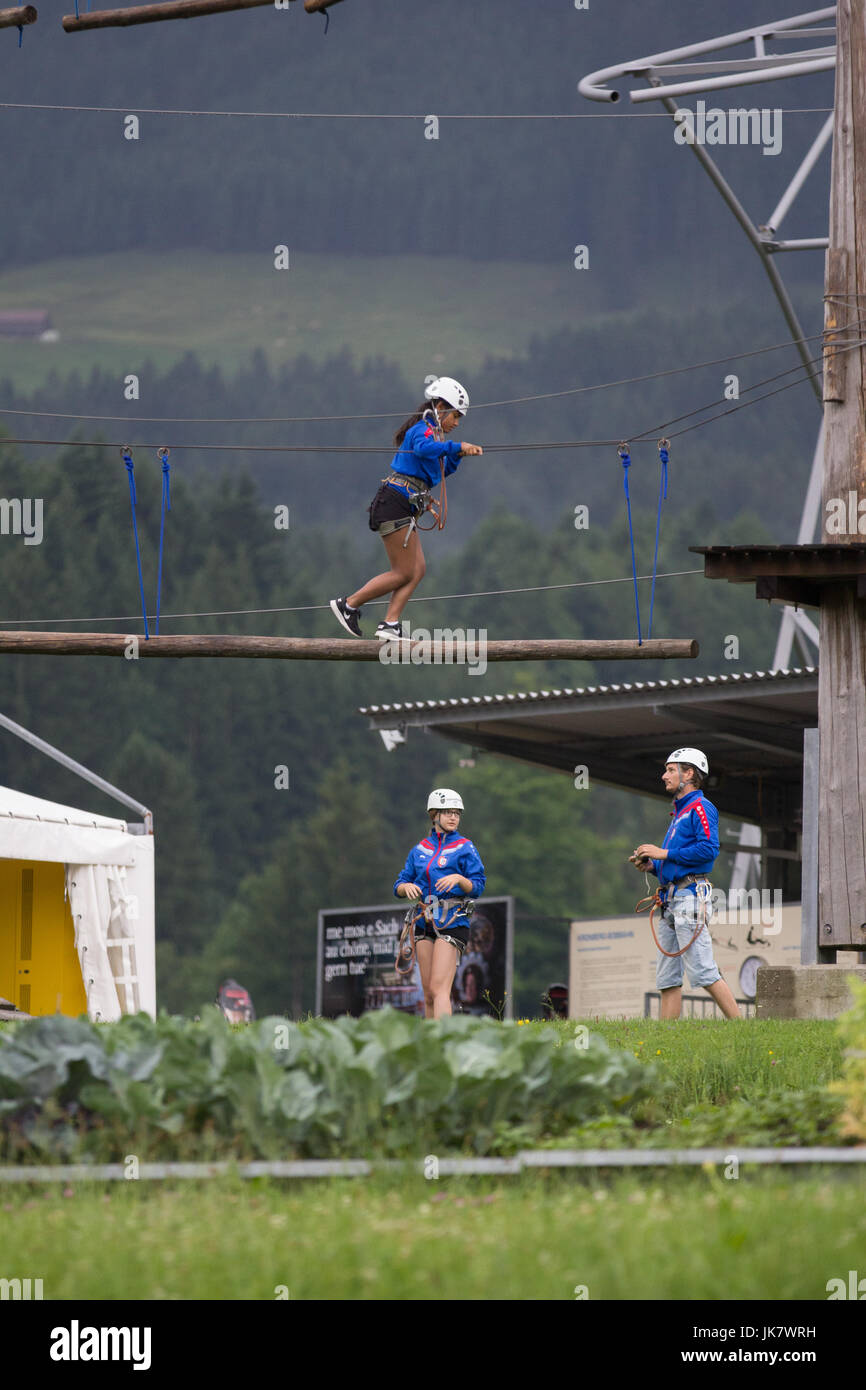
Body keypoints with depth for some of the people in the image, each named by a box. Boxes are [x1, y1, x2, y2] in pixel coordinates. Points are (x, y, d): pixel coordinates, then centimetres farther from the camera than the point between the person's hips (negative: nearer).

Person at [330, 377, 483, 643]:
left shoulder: (429, 432, 21)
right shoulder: (423, 429, -10)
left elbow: (440, 472, 31)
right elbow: (425, 449, -36)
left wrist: (457, 455, 14)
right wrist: (457, 446, -43)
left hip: (403, 511, 10)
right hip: (395, 504, -10)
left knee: (417, 570, 4)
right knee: (404, 573, -6)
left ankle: (390, 625, -1)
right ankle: (348, 605, 2)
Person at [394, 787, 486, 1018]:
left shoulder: (464, 848, 1)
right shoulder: (420, 850, 14)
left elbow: (478, 887, -2)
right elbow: (399, 886, 14)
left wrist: (459, 879, -21)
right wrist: (407, 887, -9)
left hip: (452, 922, -5)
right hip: (425, 921, 5)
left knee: (440, 988, -17)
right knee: (429, 993, 6)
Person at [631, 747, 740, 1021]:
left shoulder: (701, 808, -5)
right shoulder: (679, 813, 25)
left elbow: (708, 850, -19)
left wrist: (665, 854, -14)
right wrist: (651, 866, 11)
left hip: (690, 896, -10)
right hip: (671, 900, 10)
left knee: (703, 972, -14)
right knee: (667, 978, 6)